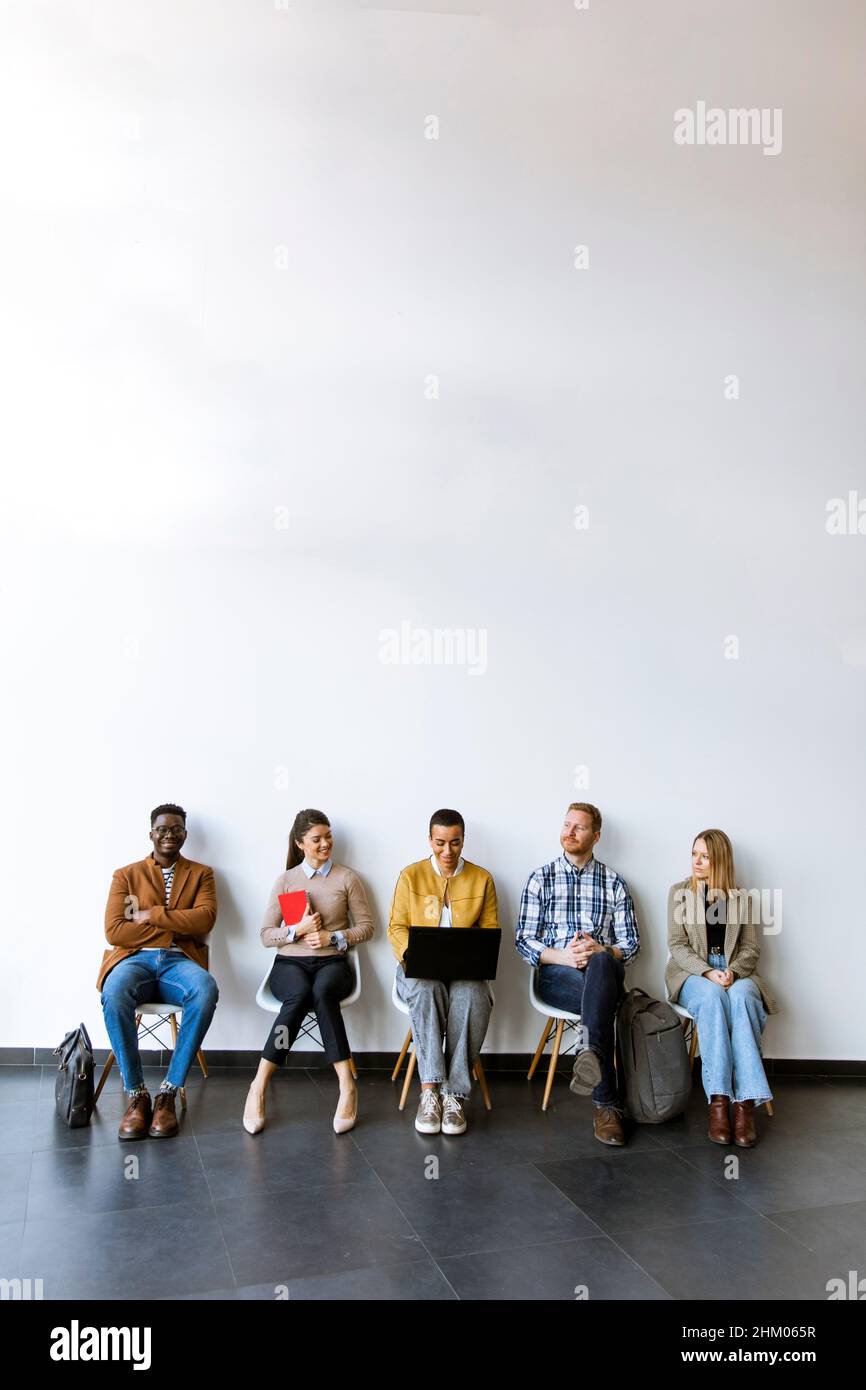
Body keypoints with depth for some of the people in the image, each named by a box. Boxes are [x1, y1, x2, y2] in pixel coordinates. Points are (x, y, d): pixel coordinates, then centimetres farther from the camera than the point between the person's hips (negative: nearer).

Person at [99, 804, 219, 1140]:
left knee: (206, 990, -35)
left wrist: (149, 915, -8)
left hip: (179, 961, 0)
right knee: (115, 993, -37)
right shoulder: (126, 875, 13)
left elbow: (204, 920, -4)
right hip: (134, 960, 0)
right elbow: (114, 931, -1)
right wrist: (176, 926, -4)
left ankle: (168, 1092, -23)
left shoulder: (200, 874, 14)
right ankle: (136, 1094, -21)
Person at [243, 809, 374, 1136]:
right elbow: (266, 935, 6)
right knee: (300, 995, -35)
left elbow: (366, 926, 7)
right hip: (290, 963, 0)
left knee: (322, 991, -36)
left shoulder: (347, 878, 8)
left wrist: (333, 937, -9)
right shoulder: (285, 880, 9)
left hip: (332, 962, 0)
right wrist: (298, 930, -12)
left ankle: (346, 1087, -34)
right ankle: (259, 1086, -29)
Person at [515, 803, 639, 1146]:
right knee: (601, 1001, -36)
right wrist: (561, 956, -16)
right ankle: (607, 1105, -42)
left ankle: (591, 1054, -61)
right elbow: (523, 939, 5)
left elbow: (631, 943, 11)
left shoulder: (614, 883, 16)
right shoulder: (541, 878, 12)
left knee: (600, 964, -40)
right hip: (556, 975, 0)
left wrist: (601, 951, -13)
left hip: (604, 969, 1)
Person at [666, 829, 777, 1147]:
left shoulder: (741, 897, 13)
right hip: (692, 972, -1)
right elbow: (677, 945, 2)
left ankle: (745, 1102, -39)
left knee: (741, 996, -35)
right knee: (712, 995, -36)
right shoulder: (679, 891, 9)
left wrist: (733, 971, -13)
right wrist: (708, 972, -15)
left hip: (734, 972, 1)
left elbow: (751, 948, 8)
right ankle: (718, 1100, -40)